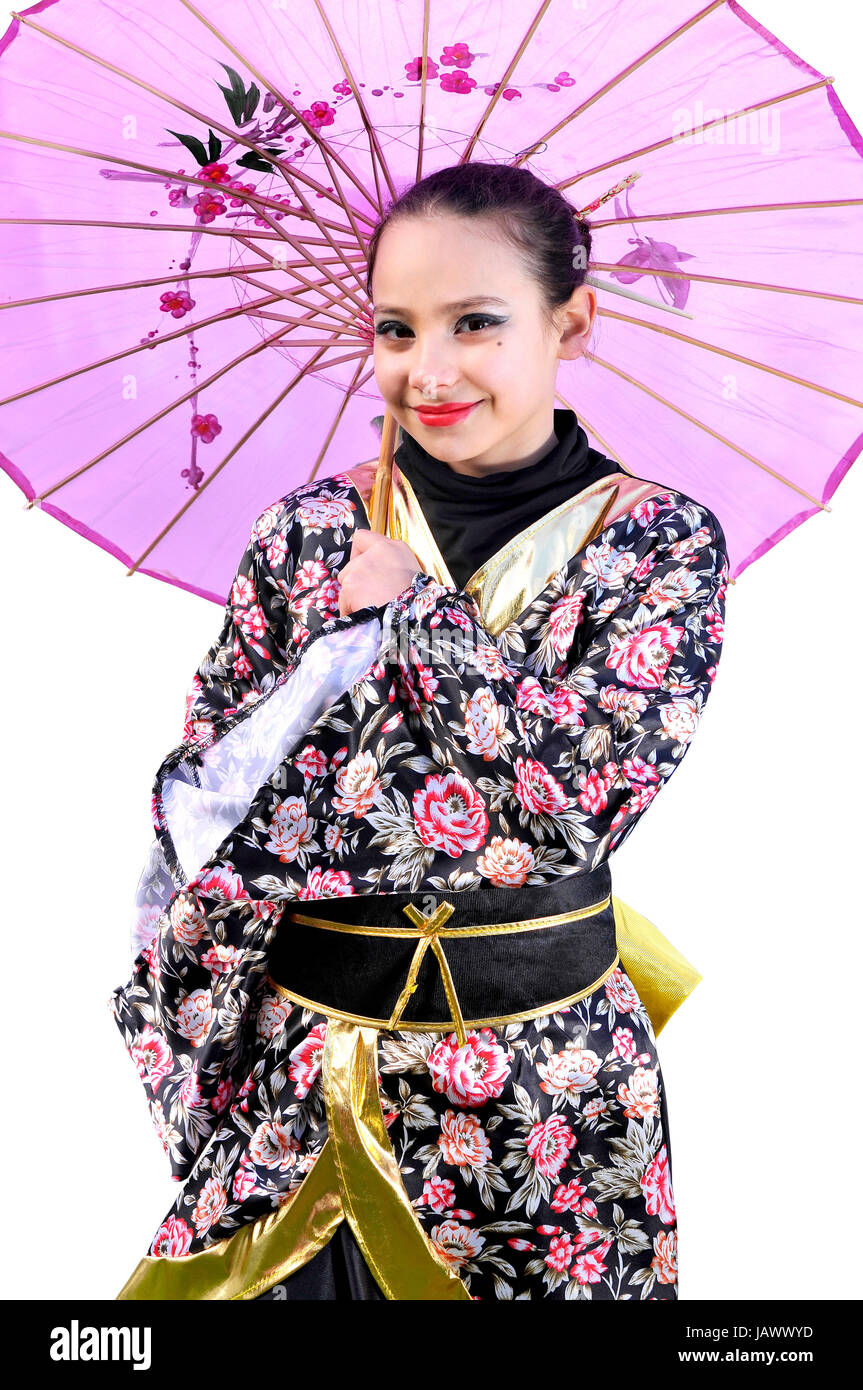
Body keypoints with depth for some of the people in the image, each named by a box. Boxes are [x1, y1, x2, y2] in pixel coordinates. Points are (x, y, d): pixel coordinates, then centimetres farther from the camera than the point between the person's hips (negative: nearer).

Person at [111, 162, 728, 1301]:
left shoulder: (661, 542, -6)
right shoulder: (308, 534, -2)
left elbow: (589, 790, -20)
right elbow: (199, 799, -2)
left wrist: (411, 609, -15)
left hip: (545, 1094, -1)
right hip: (298, 1066, 2)